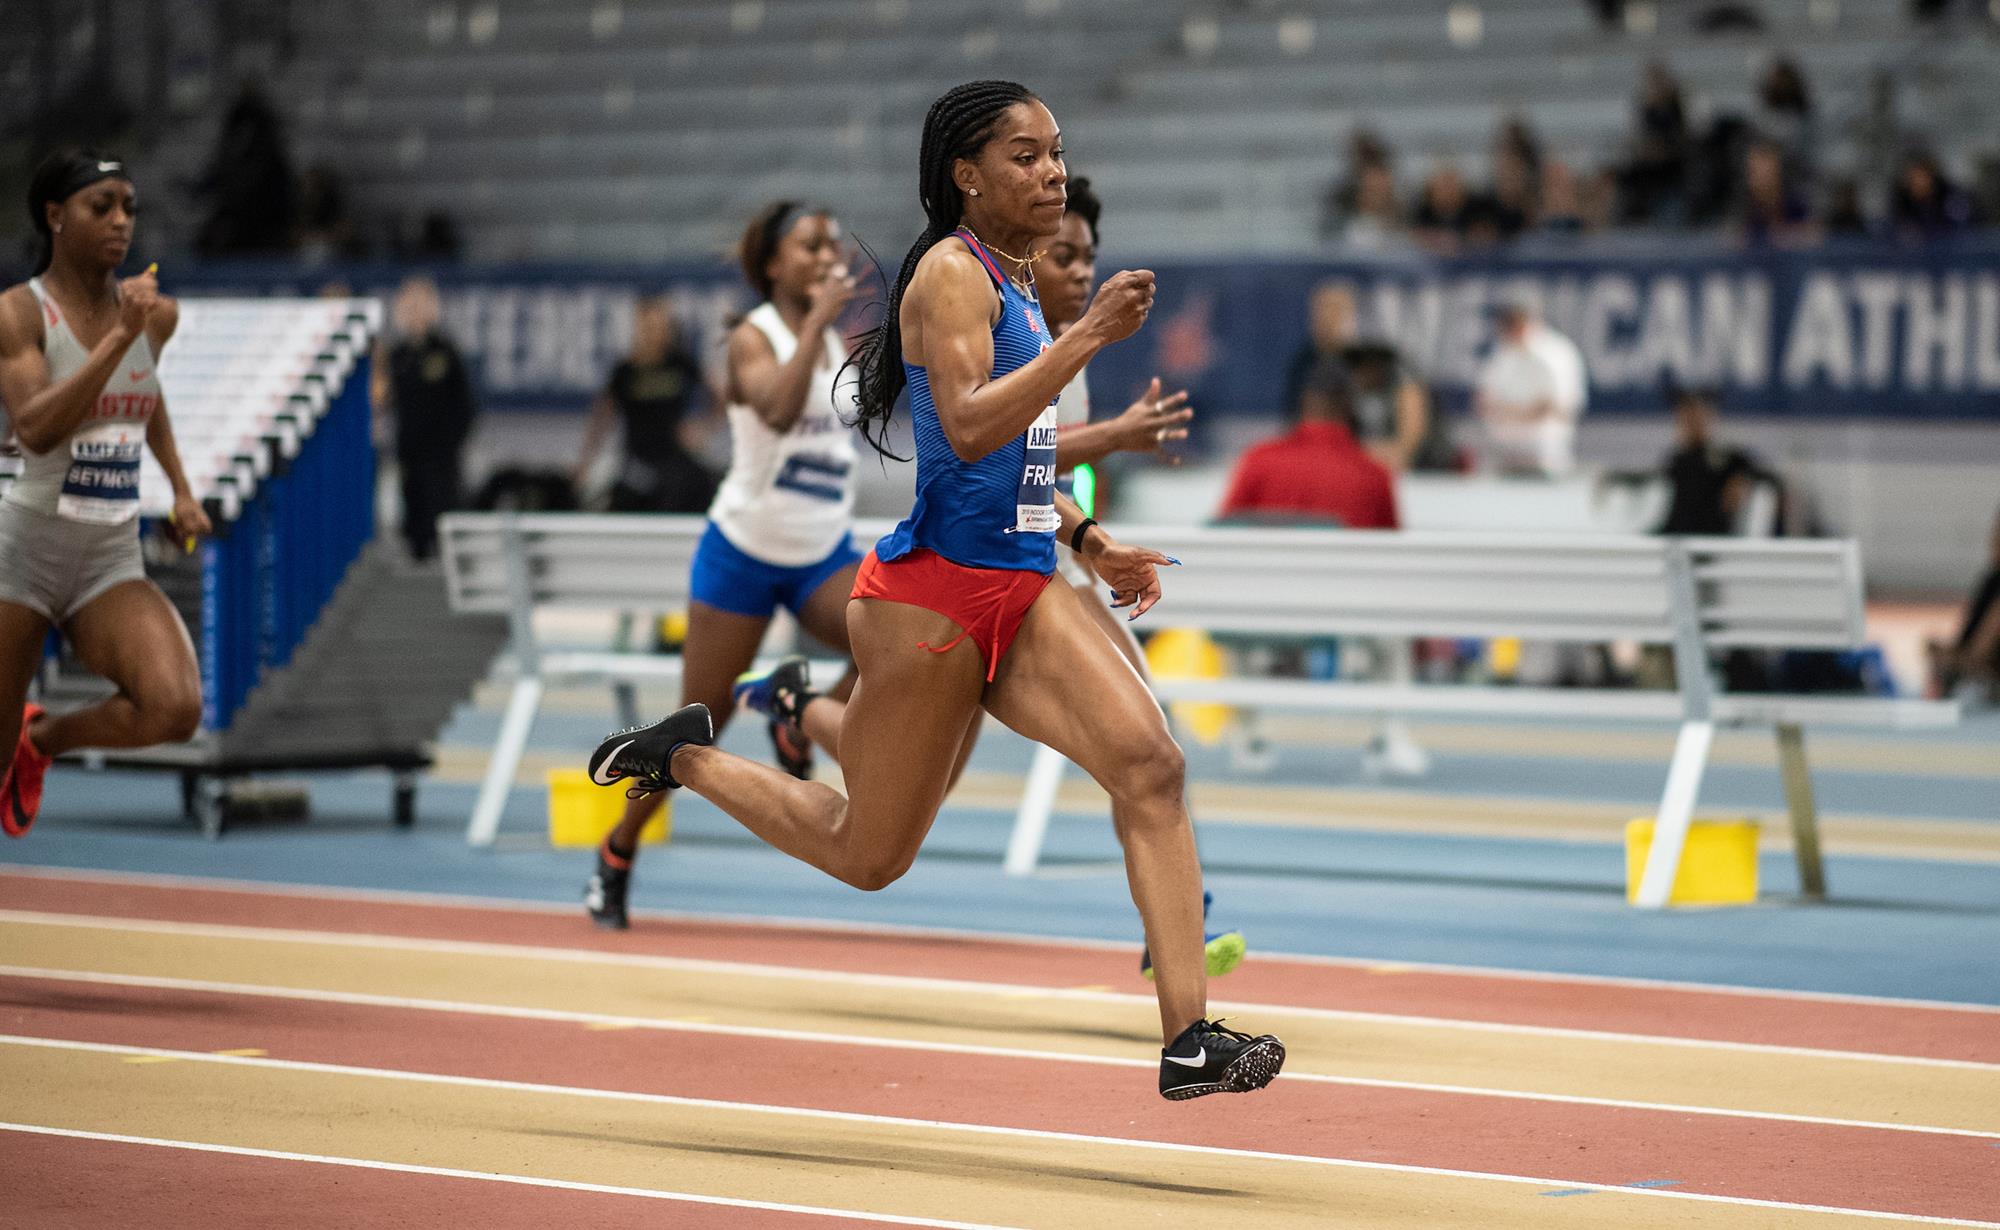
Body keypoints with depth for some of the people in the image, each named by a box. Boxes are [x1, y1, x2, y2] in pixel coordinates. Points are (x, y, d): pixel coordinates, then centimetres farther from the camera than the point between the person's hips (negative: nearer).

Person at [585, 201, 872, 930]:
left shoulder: (839, 340, 6)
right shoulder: (753, 339, -12)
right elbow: (777, 408, -33)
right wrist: (816, 321, -34)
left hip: (824, 555, 5)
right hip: (744, 550, -5)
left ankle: (801, 732, 0)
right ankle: (616, 855, 21)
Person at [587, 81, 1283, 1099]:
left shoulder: (1016, 282, 16)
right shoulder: (951, 272, -12)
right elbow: (968, 427, -28)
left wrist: (1089, 541, 18)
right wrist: (1088, 335, -31)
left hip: (1021, 590, 8)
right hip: (933, 591, -8)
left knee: (1149, 764, -15)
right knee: (869, 856, 8)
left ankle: (1189, 1038, -10)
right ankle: (687, 755, 31)